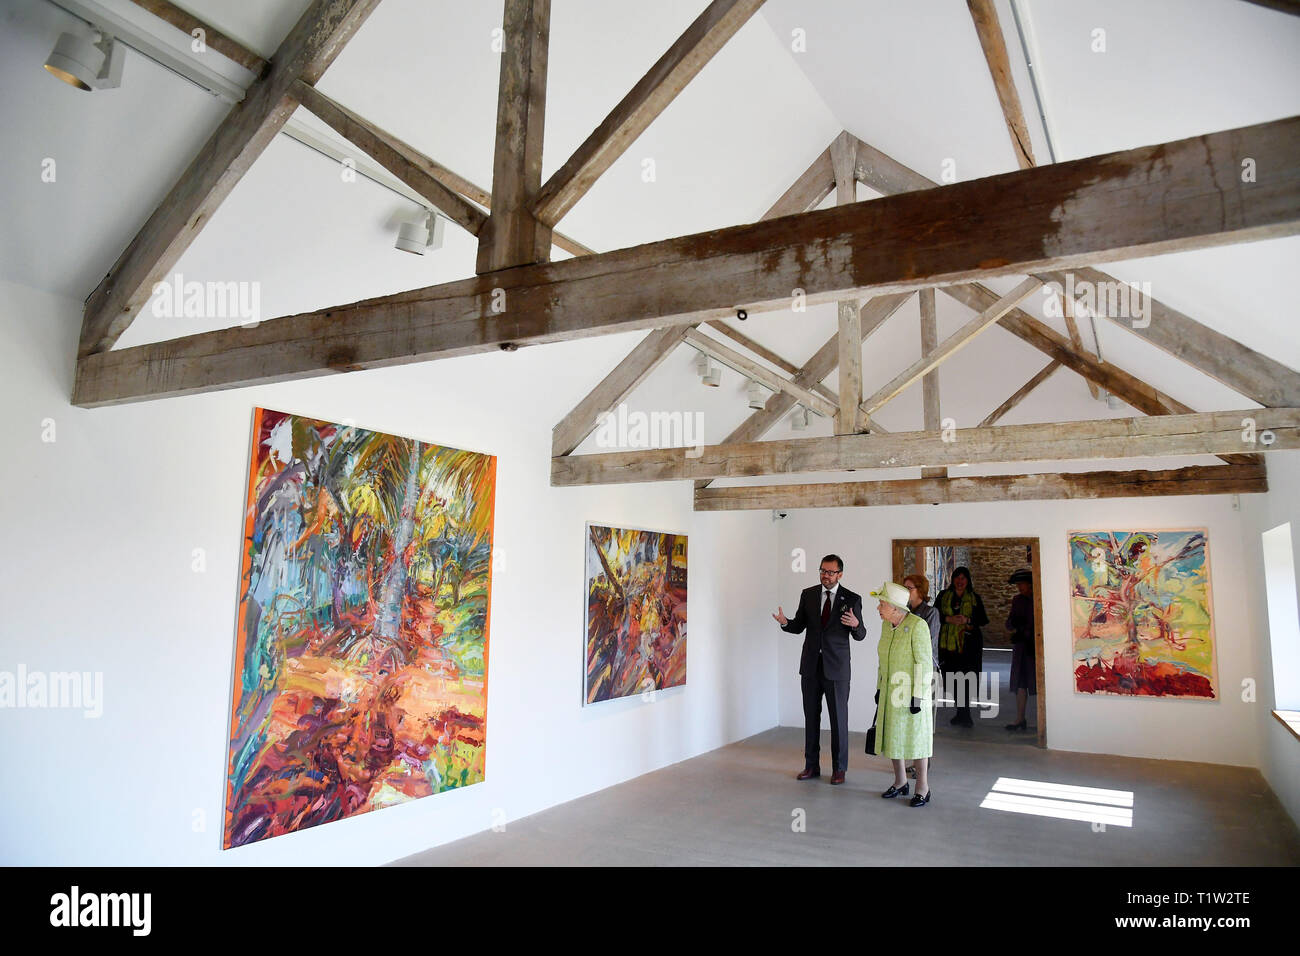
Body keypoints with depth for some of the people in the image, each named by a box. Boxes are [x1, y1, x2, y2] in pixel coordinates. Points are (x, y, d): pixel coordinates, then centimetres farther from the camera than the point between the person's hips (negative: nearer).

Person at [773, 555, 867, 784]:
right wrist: (785, 622, -13)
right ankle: (812, 765, 22)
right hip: (811, 665, 3)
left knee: (839, 718, 3)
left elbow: (860, 635, -2)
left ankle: (839, 768, 16)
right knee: (811, 716, 11)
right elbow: (799, 627, 8)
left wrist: (855, 624, -24)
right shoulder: (808, 594, 4)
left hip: (836, 668, -3)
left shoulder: (852, 599, -4)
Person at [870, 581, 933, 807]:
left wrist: (918, 696, -20)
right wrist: (880, 688, 14)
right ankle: (900, 782, 26)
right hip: (891, 692, 7)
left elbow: (924, 663, -19)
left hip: (912, 692, -7)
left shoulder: (917, 625, -19)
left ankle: (923, 787, 15)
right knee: (892, 736, 12)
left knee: (915, 737, 2)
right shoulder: (886, 625, 3)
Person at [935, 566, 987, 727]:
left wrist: (967, 620, -12)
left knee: (966, 679, -10)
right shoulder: (943, 595, 11)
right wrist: (948, 619, -11)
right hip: (948, 642, 2)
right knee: (954, 678, 3)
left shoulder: (975, 598, 8)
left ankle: (963, 713, -4)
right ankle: (962, 714, 13)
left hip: (969, 643, -2)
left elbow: (983, 620, 5)